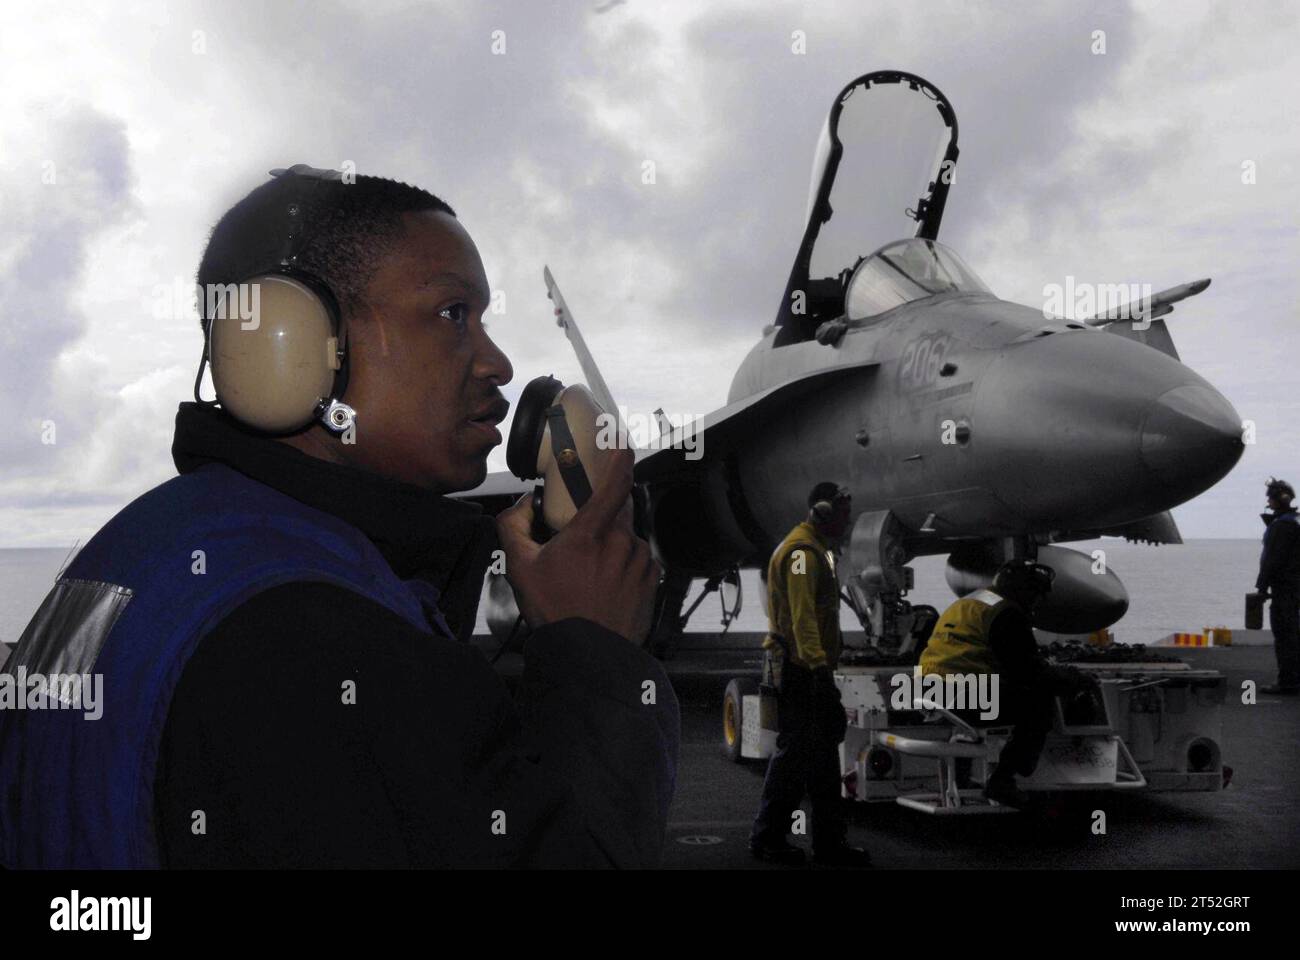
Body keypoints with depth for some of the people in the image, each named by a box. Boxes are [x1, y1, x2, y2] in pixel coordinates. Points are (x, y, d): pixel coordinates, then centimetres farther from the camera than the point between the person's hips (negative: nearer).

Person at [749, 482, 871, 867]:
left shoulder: (817, 550, 20)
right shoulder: (801, 550, -14)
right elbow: (802, 614, -23)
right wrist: (816, 663, -29)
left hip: (812, 668, 11)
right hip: (801, 669, -11)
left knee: (823, 749, 11)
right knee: (795, 749, -5)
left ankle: (829, 842, 16)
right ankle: (767, 837, 5)